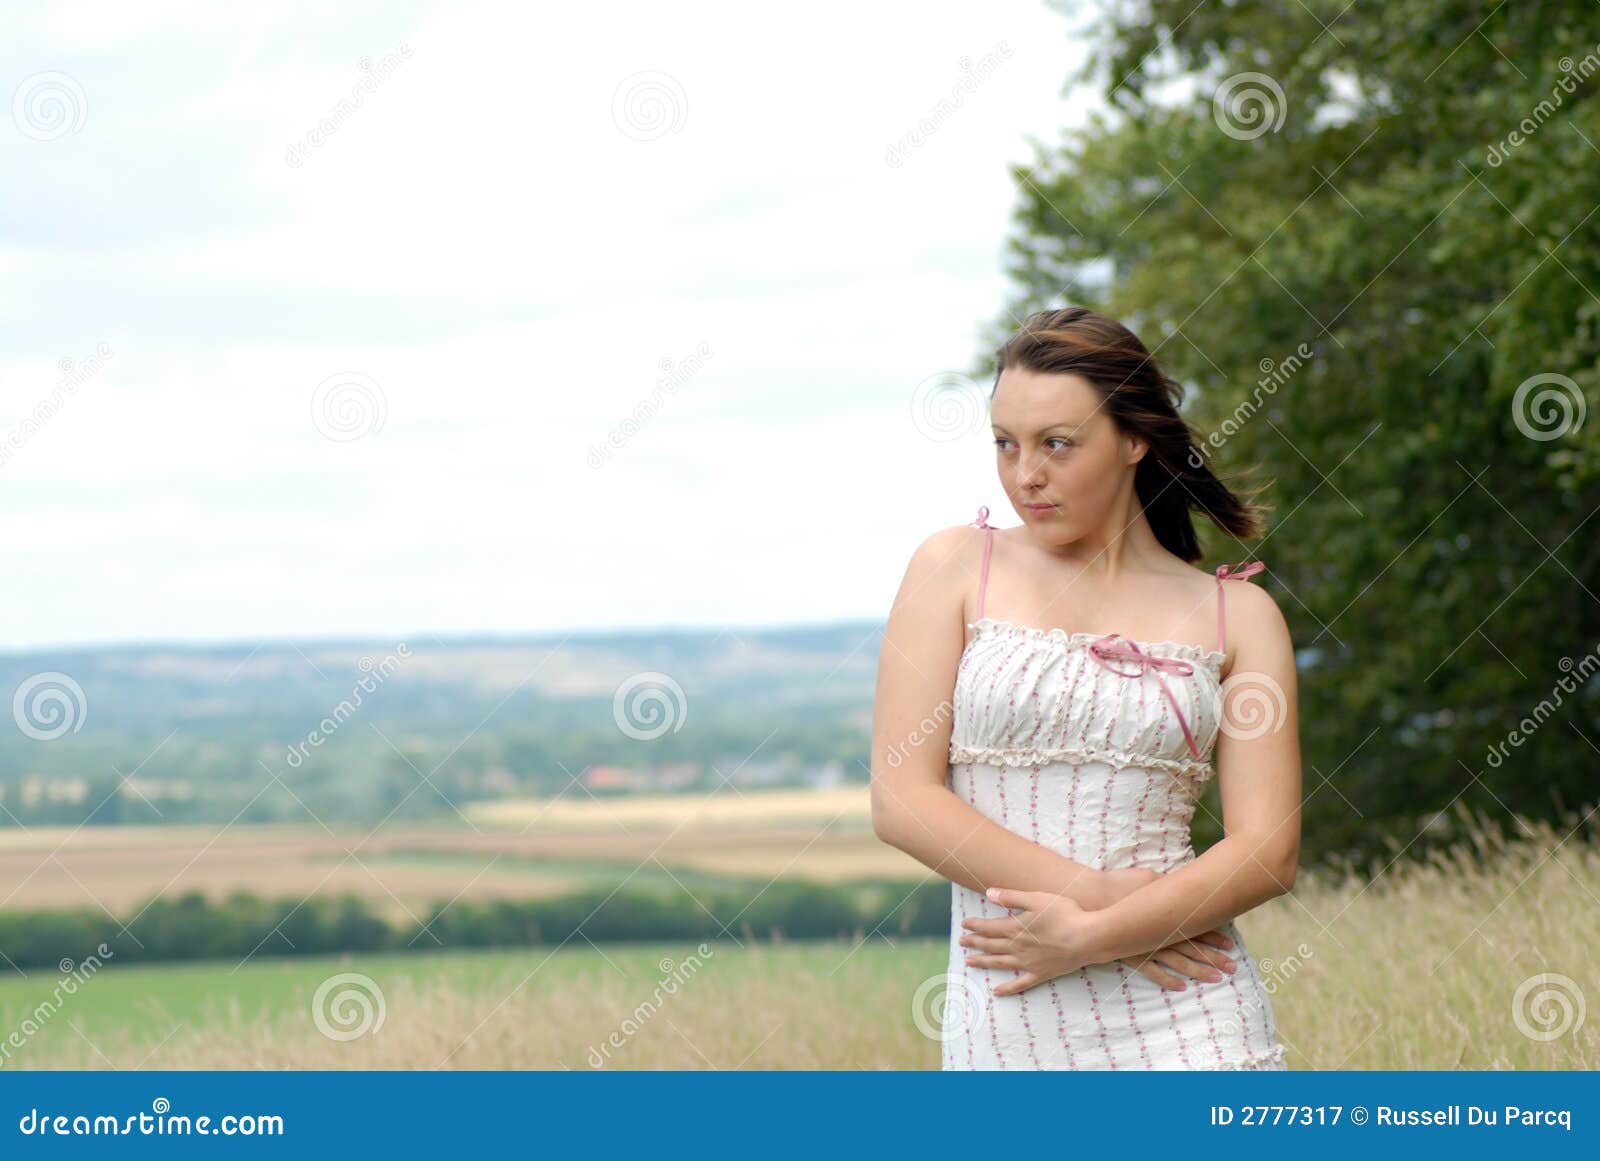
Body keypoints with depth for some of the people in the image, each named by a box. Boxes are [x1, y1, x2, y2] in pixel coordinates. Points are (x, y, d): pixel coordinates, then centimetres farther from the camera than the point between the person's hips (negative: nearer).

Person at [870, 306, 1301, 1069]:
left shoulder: (1237, 613, 6)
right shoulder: (956, 569, 6)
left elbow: (1268, 850, -1)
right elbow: (902, 800, -2)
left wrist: (1090, 937, -13)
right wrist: (1095, 892, -12)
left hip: (1188, 1026, 0)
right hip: (1009, 1026, 0)